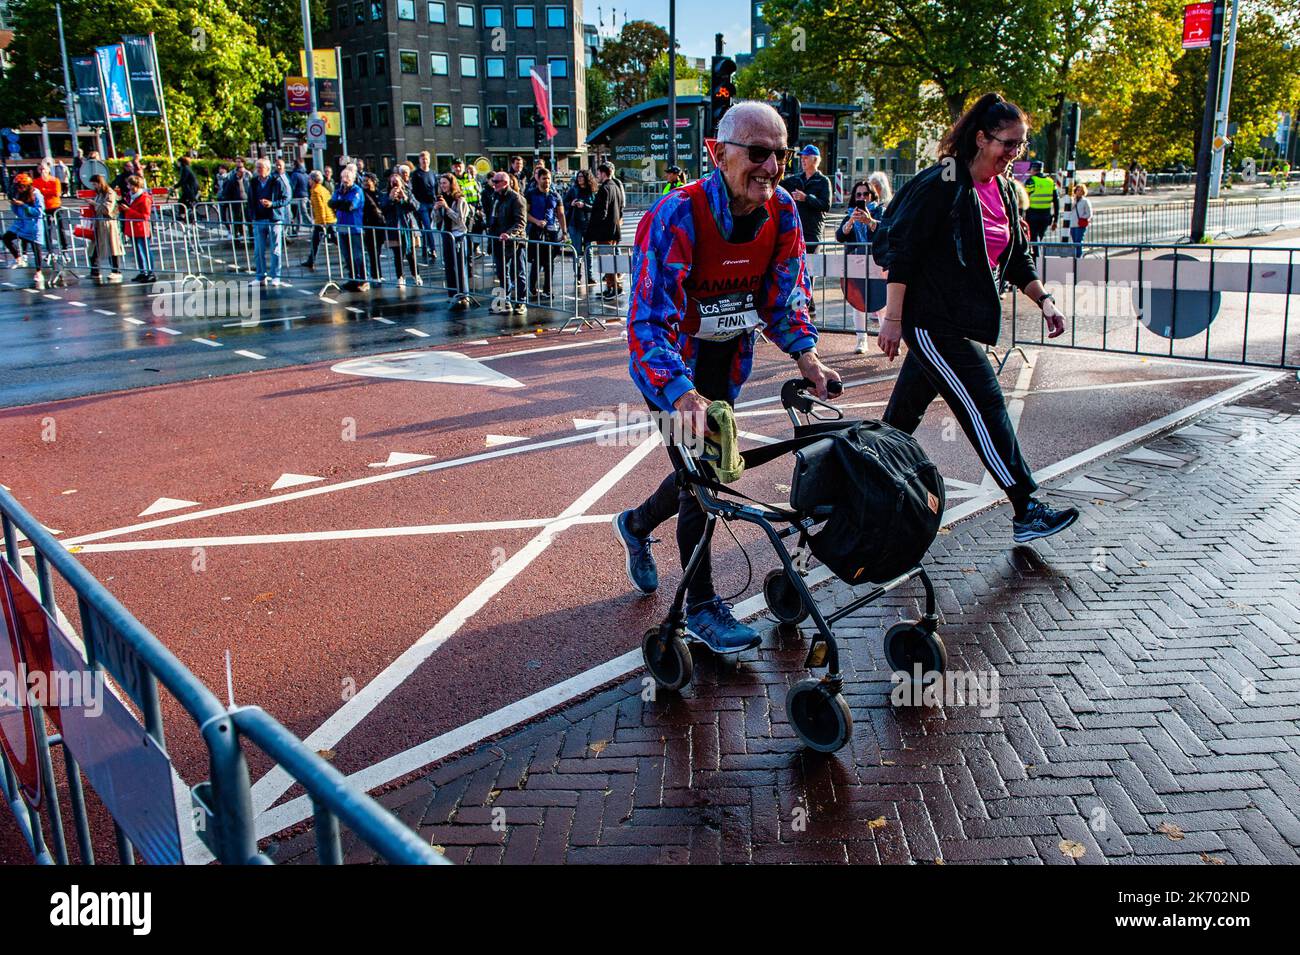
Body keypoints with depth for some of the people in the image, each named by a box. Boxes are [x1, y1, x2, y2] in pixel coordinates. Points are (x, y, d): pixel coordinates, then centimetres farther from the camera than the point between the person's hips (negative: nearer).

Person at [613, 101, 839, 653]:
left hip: (727, 357, 6)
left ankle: (637, 525, 46)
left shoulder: (782, 211, -12)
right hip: (671, 359, -6)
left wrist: (805, 356, -19)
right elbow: (648, 319, -37)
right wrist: (683, 394, -51)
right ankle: (700, 606, 7)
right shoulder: (678, 215, -30)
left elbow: (786, 293, -1)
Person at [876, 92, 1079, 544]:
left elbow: (1017, 257, 20)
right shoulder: (940, 184, -14)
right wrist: (893, 318, -17)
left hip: (963, 321, 8)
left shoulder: (1003, 190, 12)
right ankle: (1026, 511, -5)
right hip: (931, 321, -8)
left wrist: (1044, 300, 9)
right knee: (984, 405, -9)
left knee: (905, 409, 15)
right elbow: (901, 252, -16)